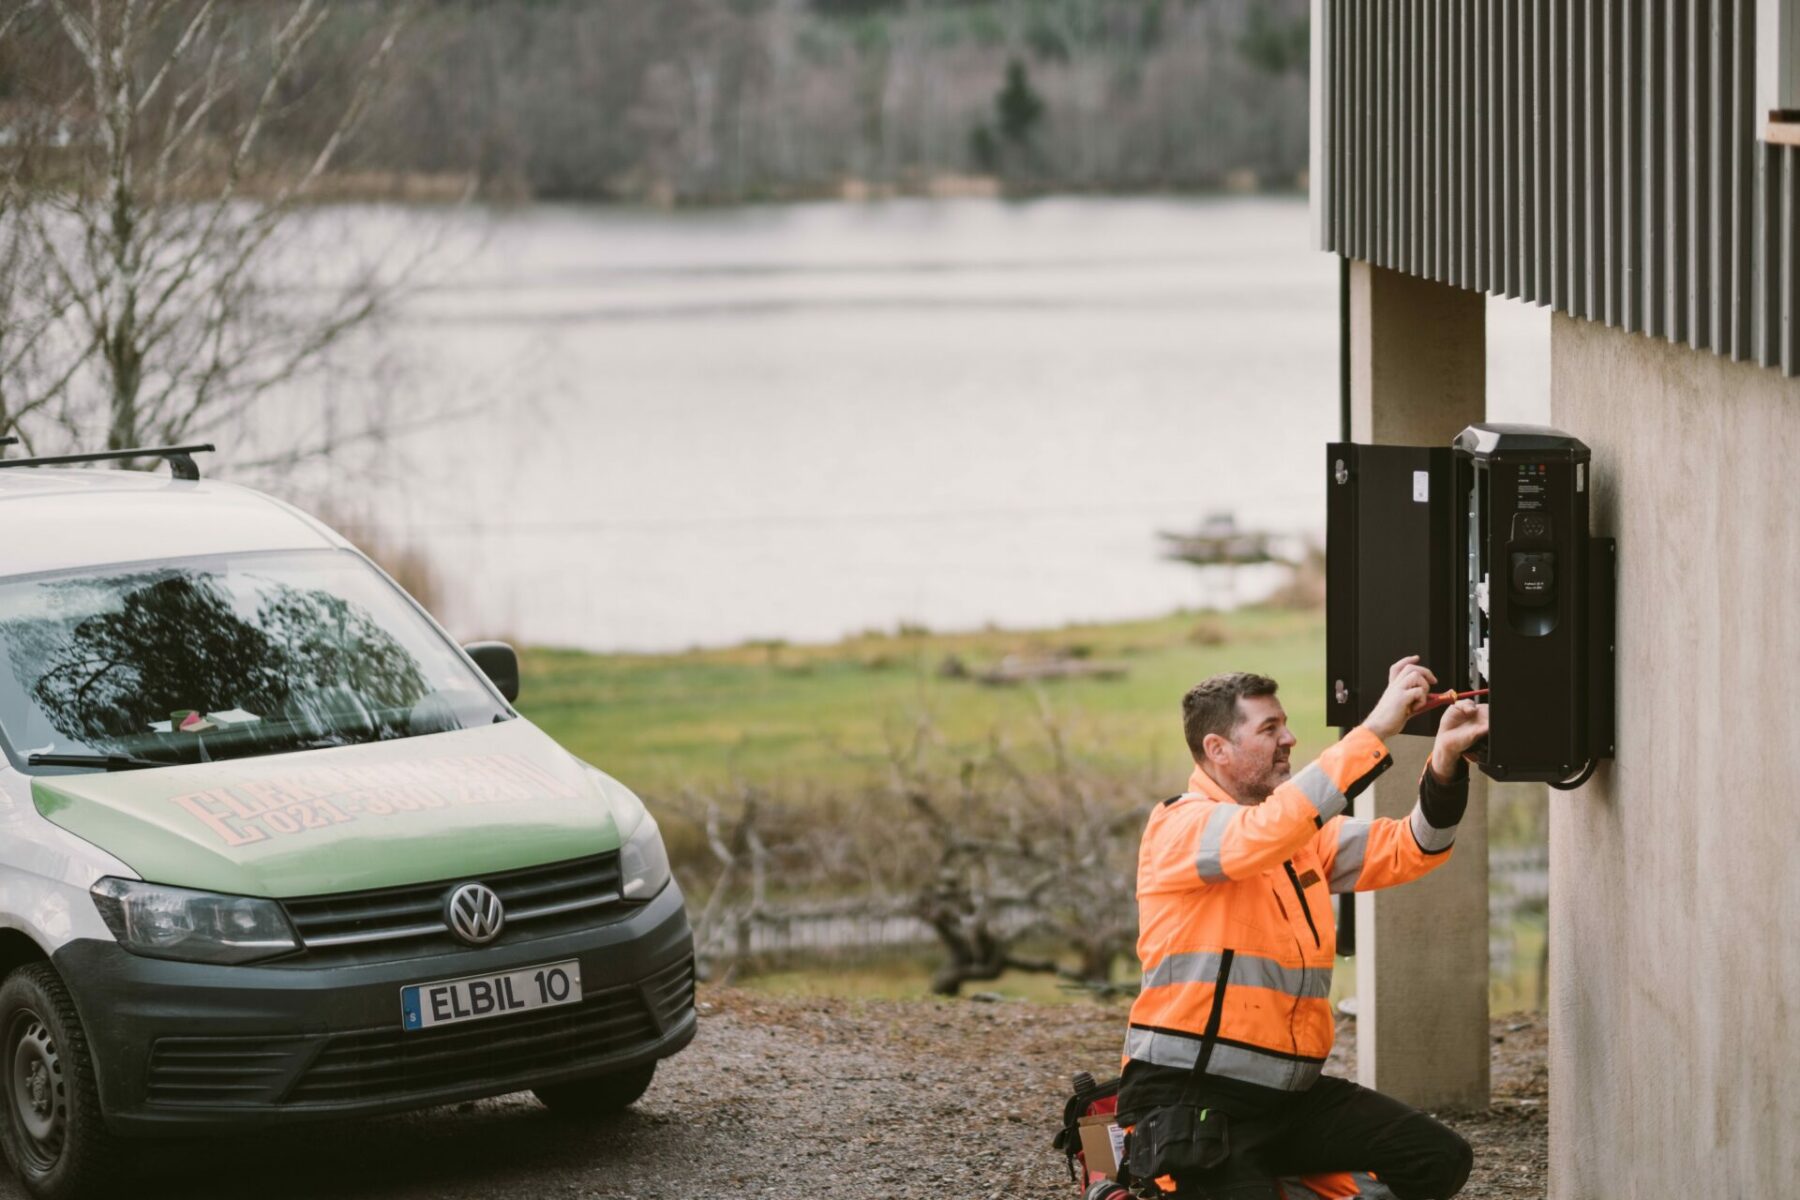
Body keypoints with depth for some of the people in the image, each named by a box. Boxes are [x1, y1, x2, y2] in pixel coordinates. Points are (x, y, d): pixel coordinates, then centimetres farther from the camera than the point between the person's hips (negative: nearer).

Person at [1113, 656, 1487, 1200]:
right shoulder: (1178, 827, -10)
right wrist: (1376, 729, -30)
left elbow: (1406, 850, 6)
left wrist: (1445, 762, -13)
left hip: (1292, 1094, 7)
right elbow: (1267, 830, -29)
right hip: (1192, 1102, -7)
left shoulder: (1305, 829, 14)